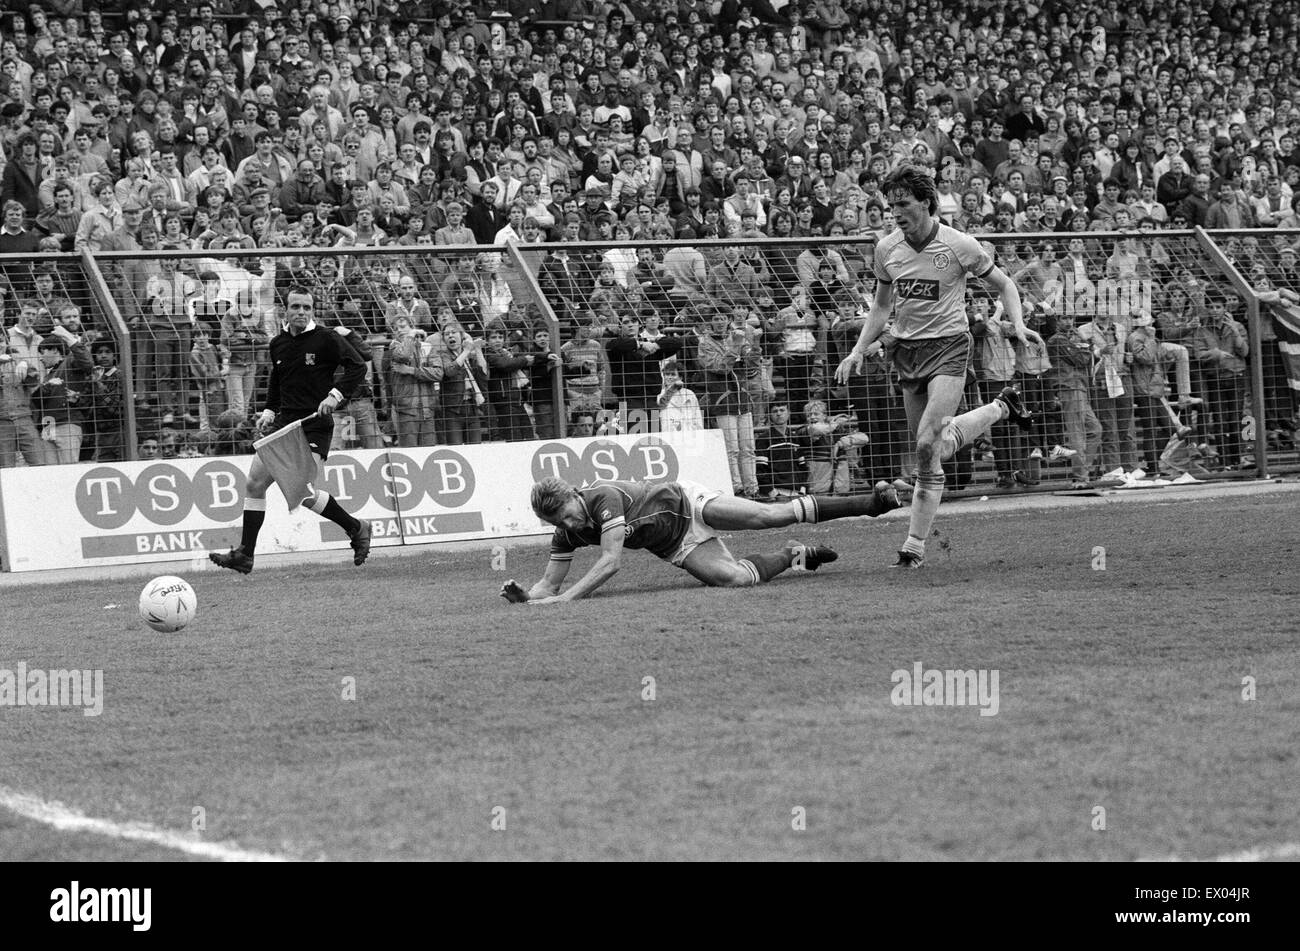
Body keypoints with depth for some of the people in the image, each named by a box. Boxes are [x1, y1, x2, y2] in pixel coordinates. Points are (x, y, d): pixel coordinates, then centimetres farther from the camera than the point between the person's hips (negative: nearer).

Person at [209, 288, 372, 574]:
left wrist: (335, 395, -18)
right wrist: (269, 410, 13)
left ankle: (356, 529, 3)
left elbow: (357, 366, -6)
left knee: (301, 489, -18)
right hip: (284, 422, 7)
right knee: (254, 484, 1)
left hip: (316, 425, -7)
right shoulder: (278, 344, 12)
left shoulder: (326, 340, -6)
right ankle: (244, 555, 8)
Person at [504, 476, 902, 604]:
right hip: (675, 547, 5)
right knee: (732, 577, -16)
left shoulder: (605, 497, -31)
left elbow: (611, 561, -37)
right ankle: (792, 555, 14)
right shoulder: (567, 534, -10)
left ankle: (872, 501, -3)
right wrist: (527, 595, -26)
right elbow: (550, 582, -3)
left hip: (687, 503, -5)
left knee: (771, 515, -15)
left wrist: (566, 598, -40)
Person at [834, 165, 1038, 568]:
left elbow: (1003, 284, 5)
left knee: (928, 444, -20)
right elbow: (881, 305, 18)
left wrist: (1018, 325, -11)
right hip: (906, 349, 5)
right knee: (928, 450, 1)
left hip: (948, 344, -5)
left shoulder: (960, 246, -9)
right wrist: (858, 351, 9)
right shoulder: (886, 249, 3)